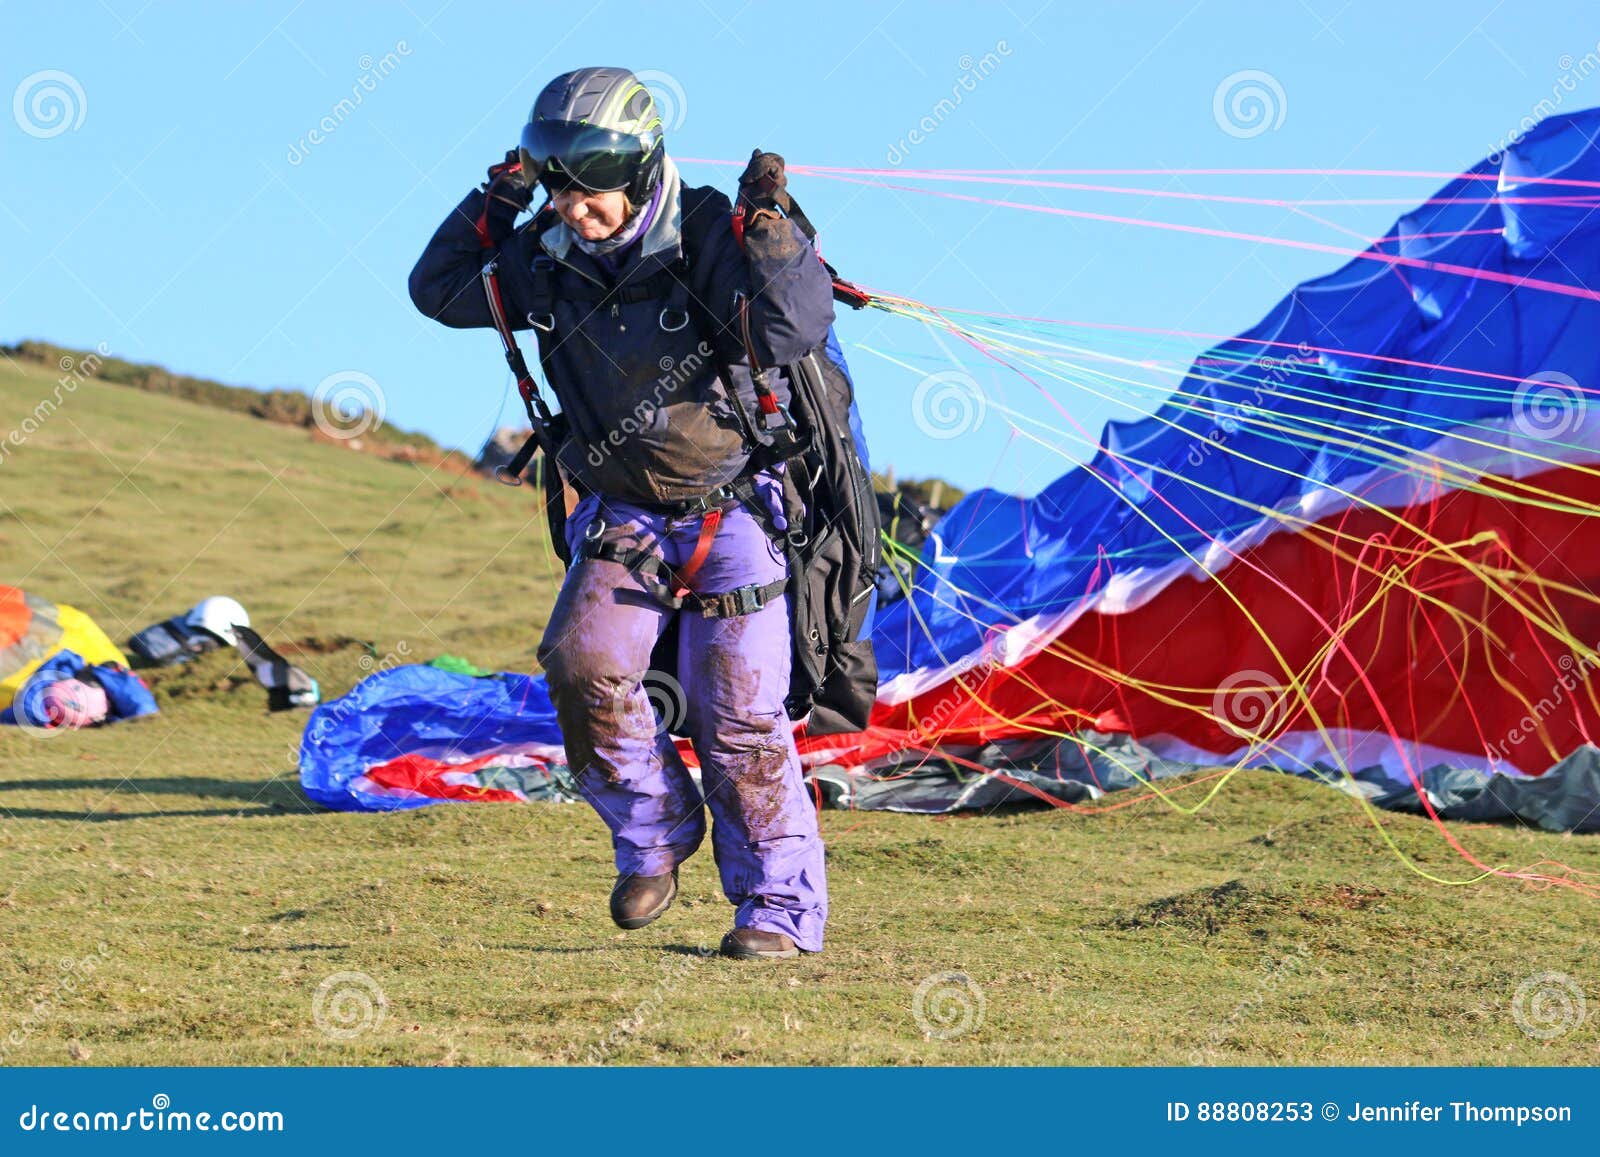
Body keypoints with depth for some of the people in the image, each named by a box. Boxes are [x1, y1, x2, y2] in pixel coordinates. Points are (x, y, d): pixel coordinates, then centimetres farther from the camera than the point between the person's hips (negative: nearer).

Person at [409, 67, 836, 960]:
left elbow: (793, 331, -28)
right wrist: (495, 206, -4)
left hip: (732, 514, -4)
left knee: (736, 717, -5)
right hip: (622, 516, 4)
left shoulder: (709, 237, -18)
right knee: (583, 664, -18)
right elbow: (439, 292, 7)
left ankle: (782, 907, 8)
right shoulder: (546, 259, -4)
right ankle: (655, 829, 5)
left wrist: (771, 231, -39)